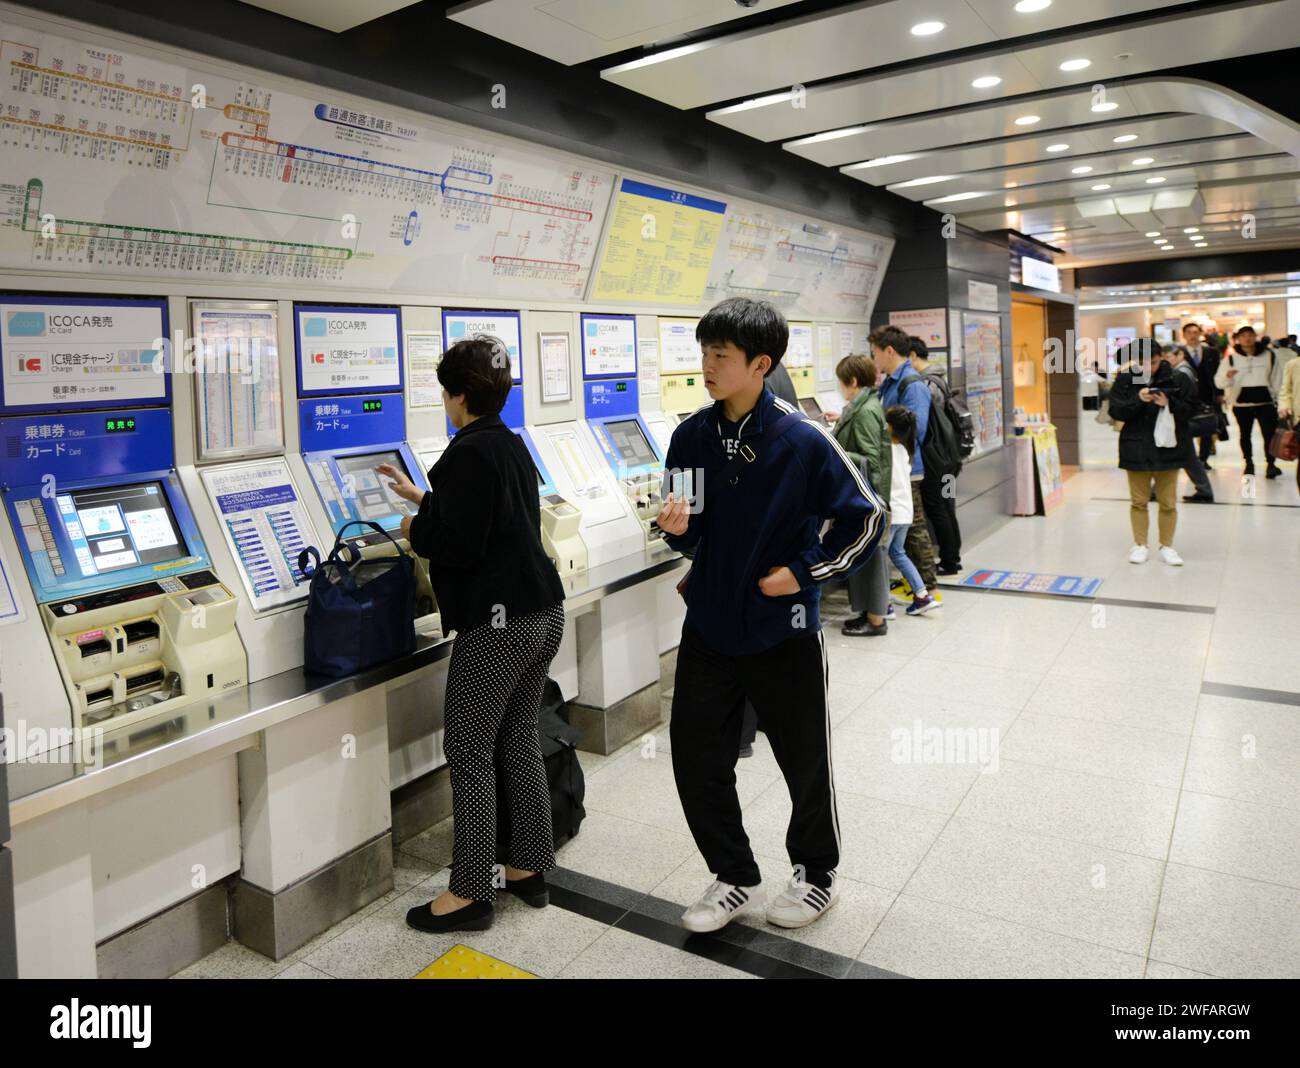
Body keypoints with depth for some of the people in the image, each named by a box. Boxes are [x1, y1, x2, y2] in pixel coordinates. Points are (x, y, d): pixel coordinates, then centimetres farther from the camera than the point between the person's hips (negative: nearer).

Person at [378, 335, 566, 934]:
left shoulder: (469, 452, -15)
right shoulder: (511, 444, 14)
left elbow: (459, 545, -19)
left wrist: (413, 530, 1)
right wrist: (419, 498, 33)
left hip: (498, 621, -9)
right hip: (543, 612, 10)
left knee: (470, 753, 2)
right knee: (519, 740, 17)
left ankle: (470, 893, 13)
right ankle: (529, 869, 28)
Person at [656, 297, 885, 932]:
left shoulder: (802, 440, -15)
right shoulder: (691, 437, -1)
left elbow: (866, 517, -7)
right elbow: (689, 536, 8)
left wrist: (806, 574, -11)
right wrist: (677, 530, -15)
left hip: (784, 630, -4)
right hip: (708, 628, 4)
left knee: (805, 760, 12)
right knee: (696, 757, 9)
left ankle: (817, 873, 39)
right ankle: (735, 878, 31)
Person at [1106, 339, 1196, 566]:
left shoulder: (1177, 379, -4)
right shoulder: (1124, 380, -3)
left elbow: (1190, 409, -4)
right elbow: (1116, 411, -6)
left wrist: (1169, 403, -22)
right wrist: (1138, 399, -22)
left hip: (1168, 449, 0)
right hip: (1136, 450, 0)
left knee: (1168, 503, 8)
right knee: (1138, 501, 9)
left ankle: (1167, 547, 20)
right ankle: (1140, 545, 21)